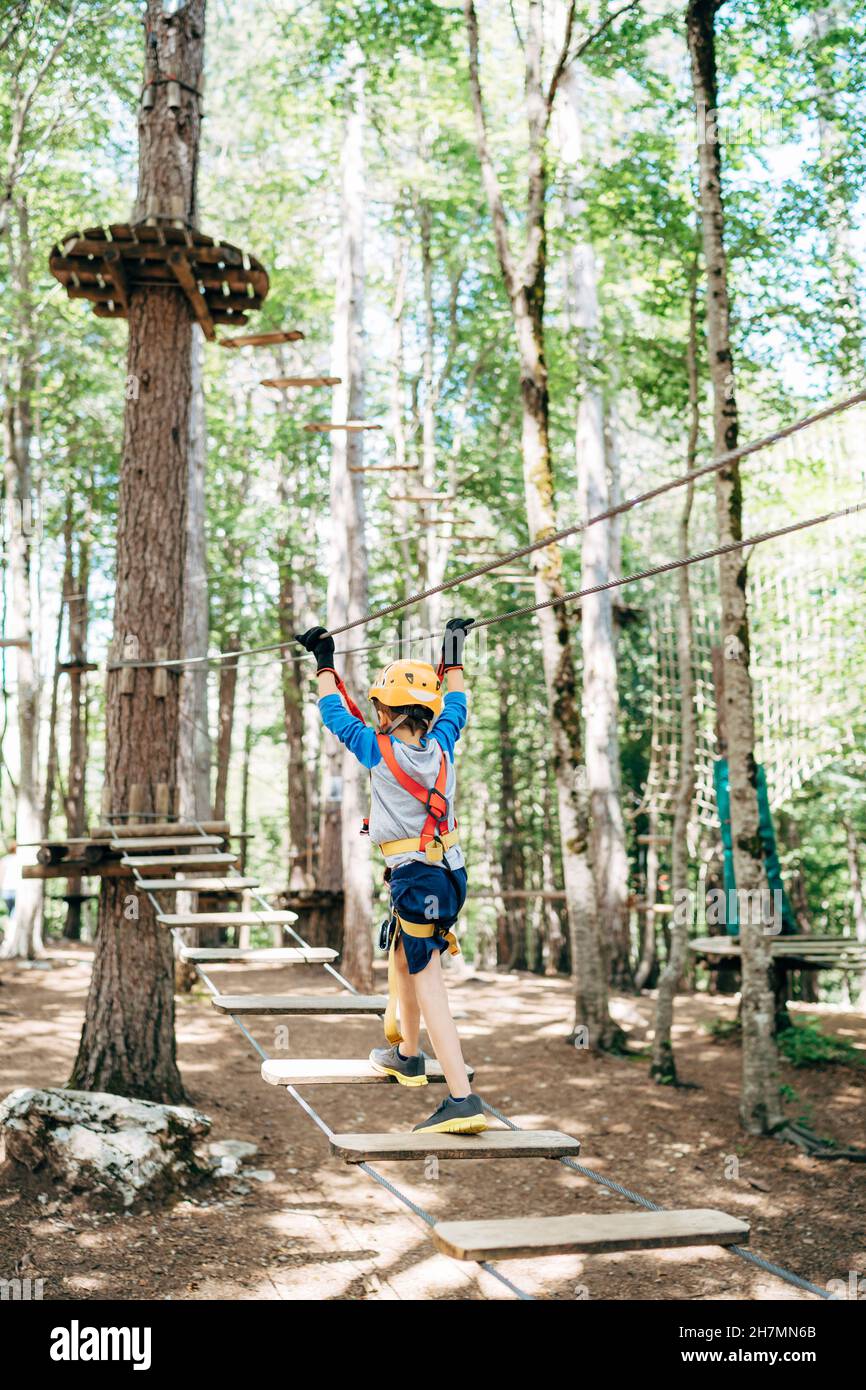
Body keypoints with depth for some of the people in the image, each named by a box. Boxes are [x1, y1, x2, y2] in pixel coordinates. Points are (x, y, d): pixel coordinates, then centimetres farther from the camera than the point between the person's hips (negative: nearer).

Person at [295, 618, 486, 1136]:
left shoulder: (380, 751, -9)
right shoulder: (441, 746, 4)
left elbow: (336, 714, 7)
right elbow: (455, 704, 25)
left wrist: (325, 661, 22)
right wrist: (455, 651, 38)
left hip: (415, 876, -7)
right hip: (452, 872, 7)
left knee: (428, 985, -8)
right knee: (402, 958, 27)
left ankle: (463, 1099, -15)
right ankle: (407, 1055, 45)